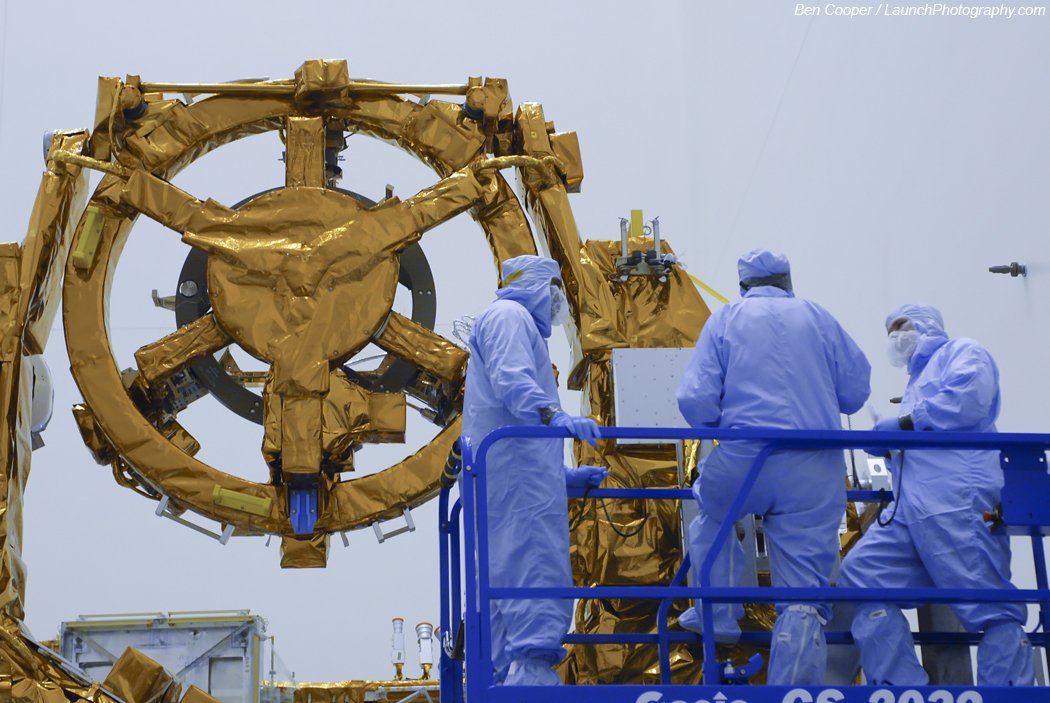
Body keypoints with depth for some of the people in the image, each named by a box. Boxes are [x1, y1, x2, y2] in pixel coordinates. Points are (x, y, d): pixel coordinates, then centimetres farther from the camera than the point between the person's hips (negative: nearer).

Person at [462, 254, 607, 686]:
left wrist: (568, 475, 27)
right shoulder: (508, 315, 3)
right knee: (539, 570, -20)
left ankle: (507, 679, 6)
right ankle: (533, 674, -30)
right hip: (515, 472, -11)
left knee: (510, 584, 7)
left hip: (512, 474, 11)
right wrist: (553, 415, -33)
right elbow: (510, 380, -19)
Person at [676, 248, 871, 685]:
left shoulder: (726, 320, 7)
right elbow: (856, 390, 12)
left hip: (744, 460, 0)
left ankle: (717, 615, 27)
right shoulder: (817, 317, 11)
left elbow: (694, 400, -1)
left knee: (710, 506, 33)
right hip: (816, 473, 1)